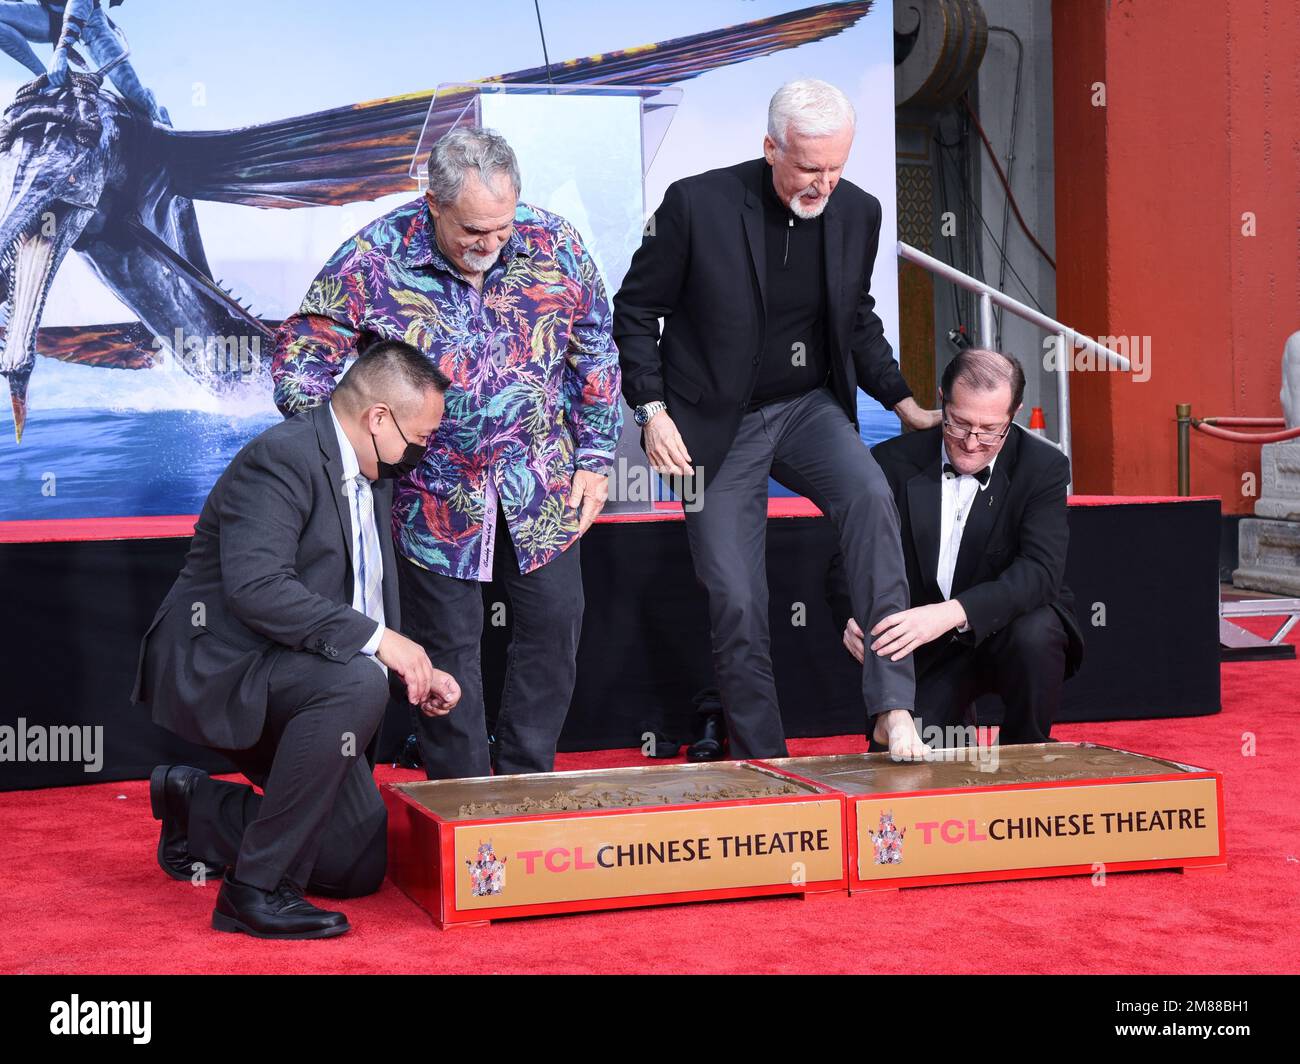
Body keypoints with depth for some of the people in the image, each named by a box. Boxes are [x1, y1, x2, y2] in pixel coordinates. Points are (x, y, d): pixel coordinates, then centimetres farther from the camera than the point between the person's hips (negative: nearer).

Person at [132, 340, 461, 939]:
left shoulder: (370, 479, 11)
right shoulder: (282, 457, -18)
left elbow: (371, 602, 22)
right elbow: (256, 587, -31)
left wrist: (416, 671, 5)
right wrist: (374, 638, -32)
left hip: (285, 676, 9)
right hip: (216, 666, -9)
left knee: (360, 869, 4)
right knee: (357, 683, -37)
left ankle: (196, 808, 27)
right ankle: (256, 889, -26)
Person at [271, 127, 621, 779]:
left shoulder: (553, 245, -9)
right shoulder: (372, 262, -17)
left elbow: (595, 353, 5)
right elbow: (300, 360, -10)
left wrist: (594, 456, 5)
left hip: (539, 485, 3)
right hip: (434, 494, -3)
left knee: (554, 622, 7)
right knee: (448, 645, 5)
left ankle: (526, 784, 24)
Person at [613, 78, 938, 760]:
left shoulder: (858, 213, -1)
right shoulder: (697, 204, -14)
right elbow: (636, 312, -4)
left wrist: (903, 402, 8)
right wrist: (652, 410, -13)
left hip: (811, 409, 3)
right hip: (717, 426, -2)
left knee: (871, 498, -28)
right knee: (735, 605, -3)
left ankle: (891, 705, -28)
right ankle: (763, 766, 13)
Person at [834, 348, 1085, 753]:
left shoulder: (1043, 467, -11)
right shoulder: (893, 461, -6)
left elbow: (1039, 572, -25)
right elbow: (849, 560, -5)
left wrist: (951, 613, -42)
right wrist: (855, 618, -30)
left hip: (1005, 630, -1)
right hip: (926, 651, 1)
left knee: (1034, 635, -35)